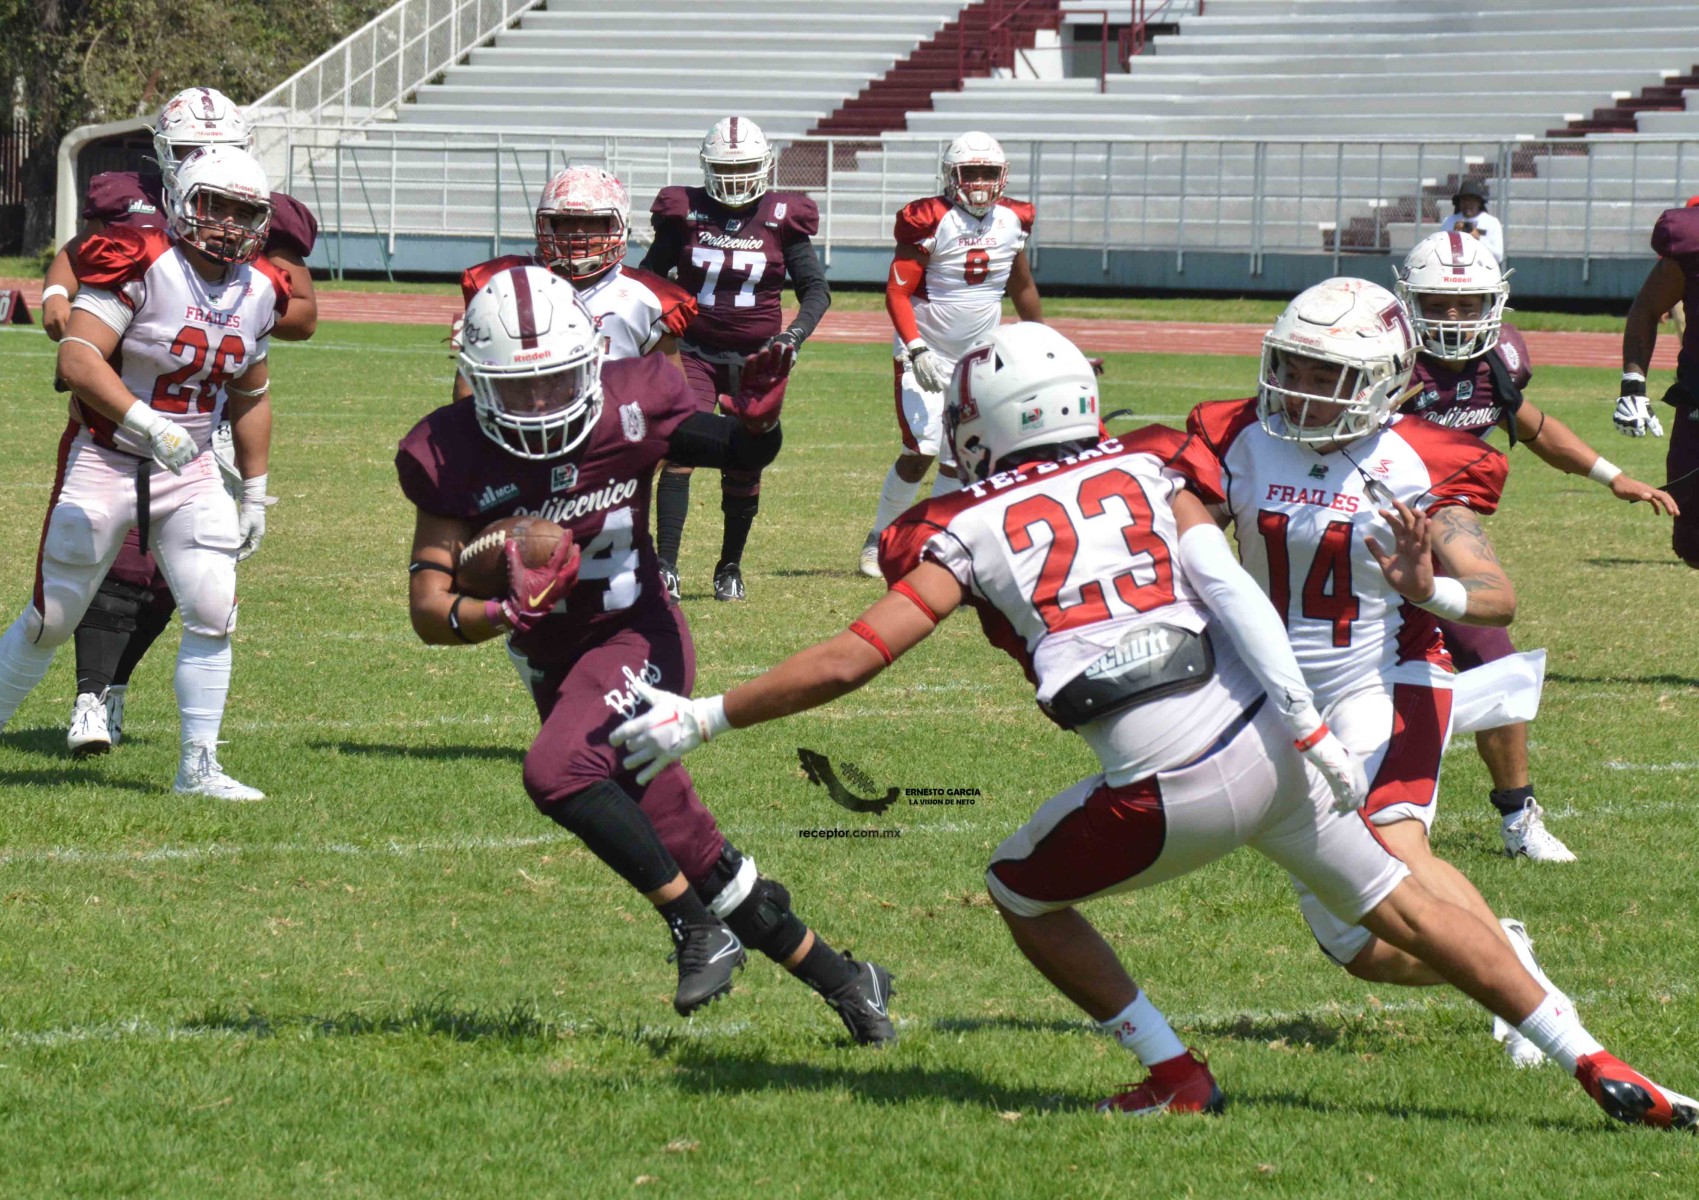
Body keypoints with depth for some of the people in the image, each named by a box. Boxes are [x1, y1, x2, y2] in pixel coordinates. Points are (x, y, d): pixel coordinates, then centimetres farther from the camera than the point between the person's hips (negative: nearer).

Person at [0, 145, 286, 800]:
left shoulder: (259, 290, 3)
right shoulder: (141, 266, -18)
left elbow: (250, 399, 16)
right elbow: (77, 359, -27)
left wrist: (254, 493, 17)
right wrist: (147, 422, -36)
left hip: (190, 474, 5)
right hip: (104, 465, -5)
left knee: (213, 612, -8)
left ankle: (198, 765, 2)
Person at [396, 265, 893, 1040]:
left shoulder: (628, 408, -16)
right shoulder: (451, 458, -13)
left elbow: (741, 455, 0)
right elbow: (429, 611, -14)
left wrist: (756, 420, -24)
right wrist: (508, 612, -34)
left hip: (638, 638, -4)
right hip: (557, 668, 4)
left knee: (557, 773, -32)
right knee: (692, 857, 8)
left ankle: (699, 930, -18)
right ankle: (841, 981, 24)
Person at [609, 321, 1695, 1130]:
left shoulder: (971, 534, 6)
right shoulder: (1148, 473, 13)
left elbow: (852, 659, 1)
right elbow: (1232, 596, -1)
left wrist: (699, 721, 8)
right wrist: (1310, 727, -5)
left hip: (1171, 791, -4)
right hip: (1266, 738, 4)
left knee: (1024, 893, 23)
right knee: (1402, 905, 18)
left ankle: (1176, 1075, 17)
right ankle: (1601, 1069, 16)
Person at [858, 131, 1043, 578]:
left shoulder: (1012, 221, 2)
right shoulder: (931, 222, -15)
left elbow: (1022, 288, 17)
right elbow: (897, 291, -16)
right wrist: (916, 349, -26)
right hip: (926, 356, -5)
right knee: (921, 451, -14)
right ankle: (879, 538, 2)